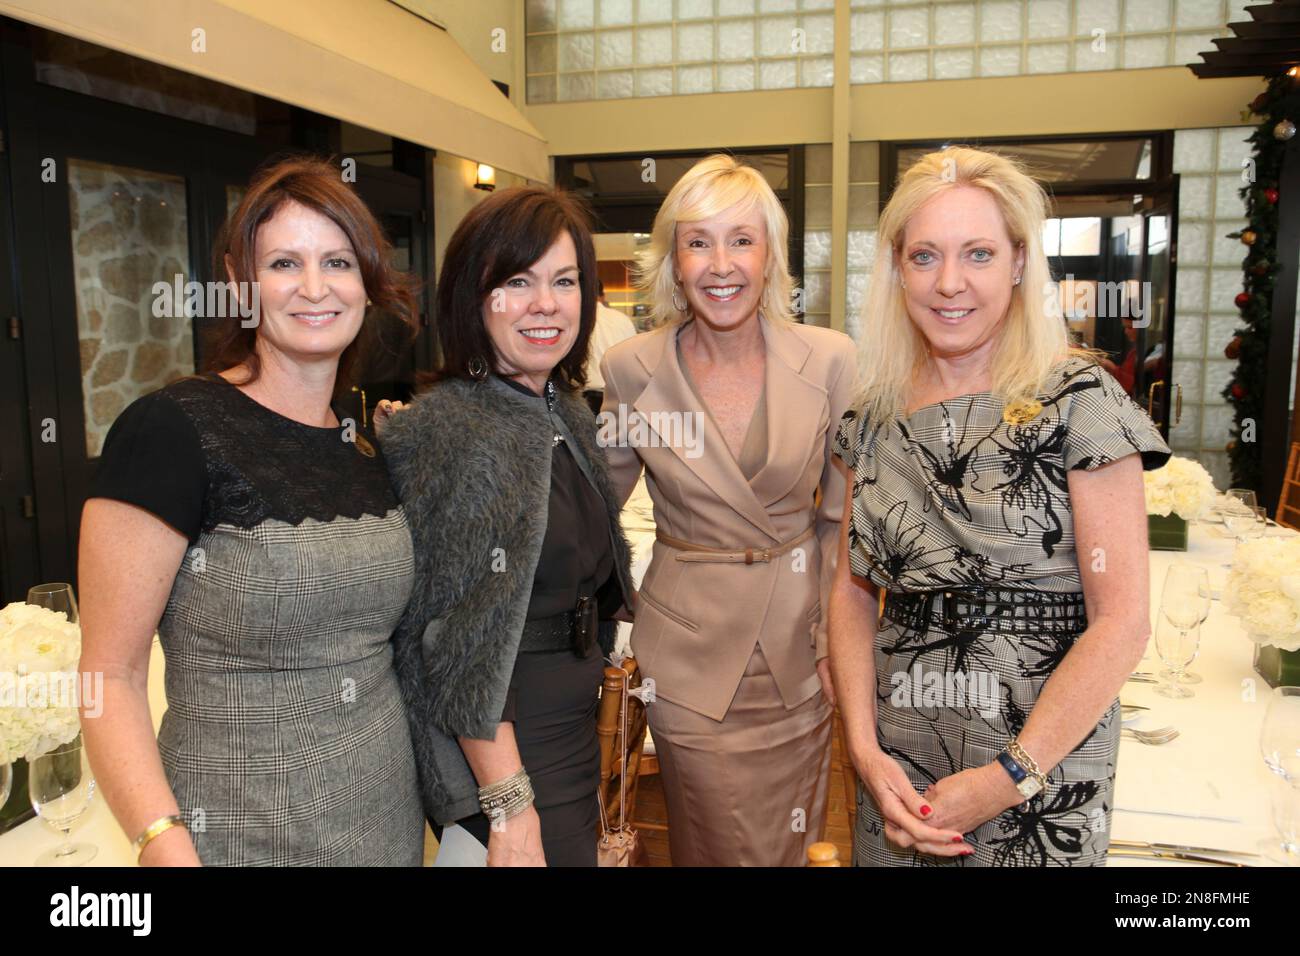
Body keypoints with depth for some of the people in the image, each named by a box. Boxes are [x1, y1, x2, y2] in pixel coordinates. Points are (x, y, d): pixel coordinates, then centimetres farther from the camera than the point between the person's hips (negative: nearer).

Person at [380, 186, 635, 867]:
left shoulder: (569, 415, 5)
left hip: (575, 735, 8)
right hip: (504, 753, -8)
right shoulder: (446, 431, -19)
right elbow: (462, 644, -20)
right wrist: (511, 806, -19)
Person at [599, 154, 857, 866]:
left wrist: (838, 640, 0)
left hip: (800, 651, 2)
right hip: (691, 654, -1)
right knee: (719, 848, 10)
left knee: (790, 848, 17)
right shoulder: (631, 368, -7)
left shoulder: (829, 360, -5)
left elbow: (846, 516, 2)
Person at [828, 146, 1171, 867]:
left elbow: (1121, 622, -13)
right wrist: (864, 747, -7)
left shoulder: (1078, 400, -11)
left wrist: (1011, 776, -16)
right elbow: (853, 591, 4)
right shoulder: (876, 415, 1)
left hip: (1044, 758, -3)